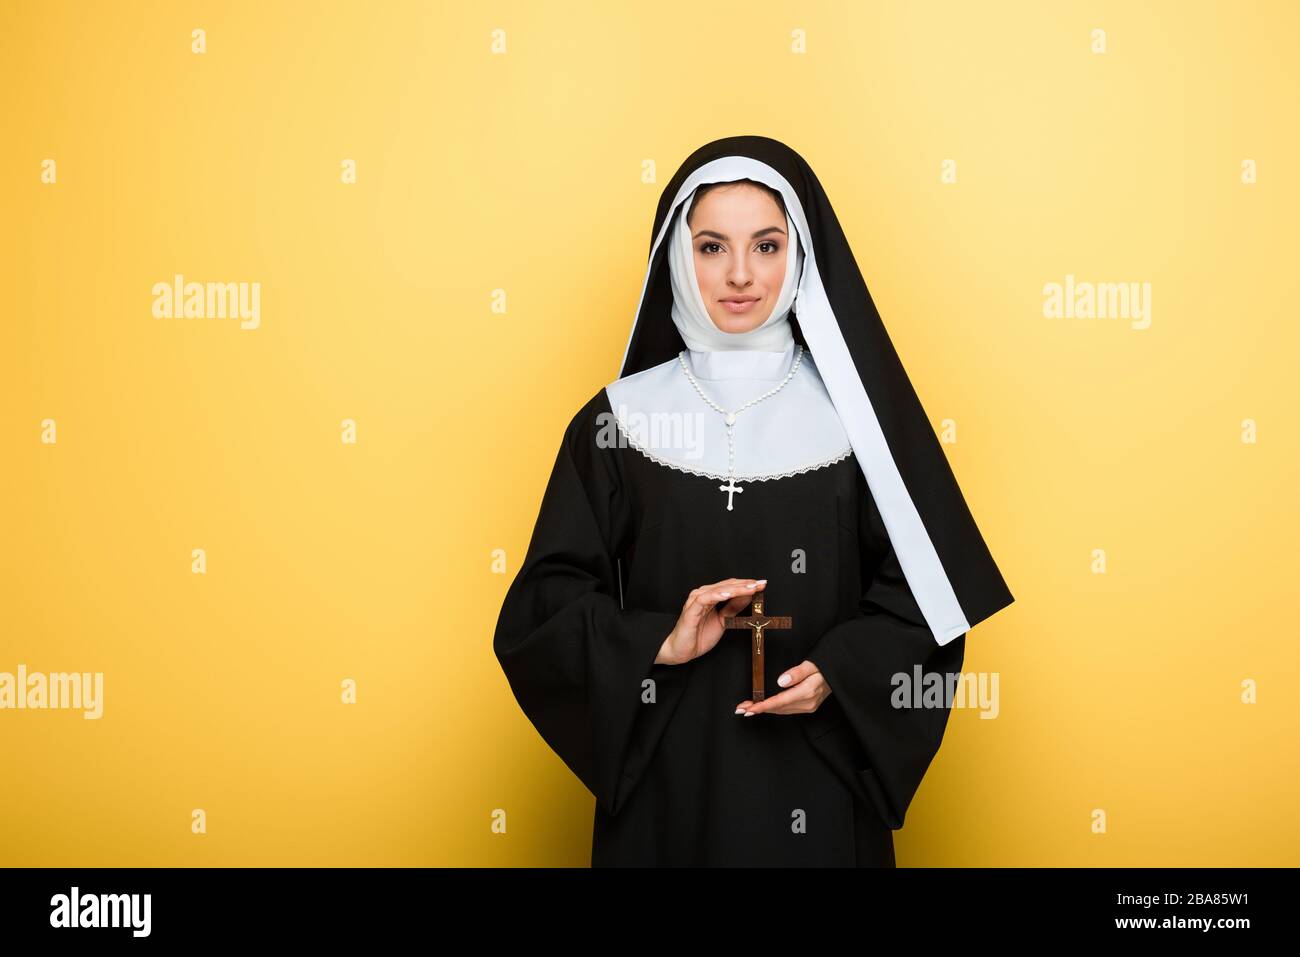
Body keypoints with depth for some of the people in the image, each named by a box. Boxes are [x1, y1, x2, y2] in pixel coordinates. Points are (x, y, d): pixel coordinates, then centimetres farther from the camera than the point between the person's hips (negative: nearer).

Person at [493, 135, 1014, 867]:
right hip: (665, 780, 0)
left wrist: (839, 673, -15)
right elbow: (542, 607, -2)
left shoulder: (857, 413, -1)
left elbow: (921, 587, 2)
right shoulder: (616, 421, -1)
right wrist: (659, 644, -18)